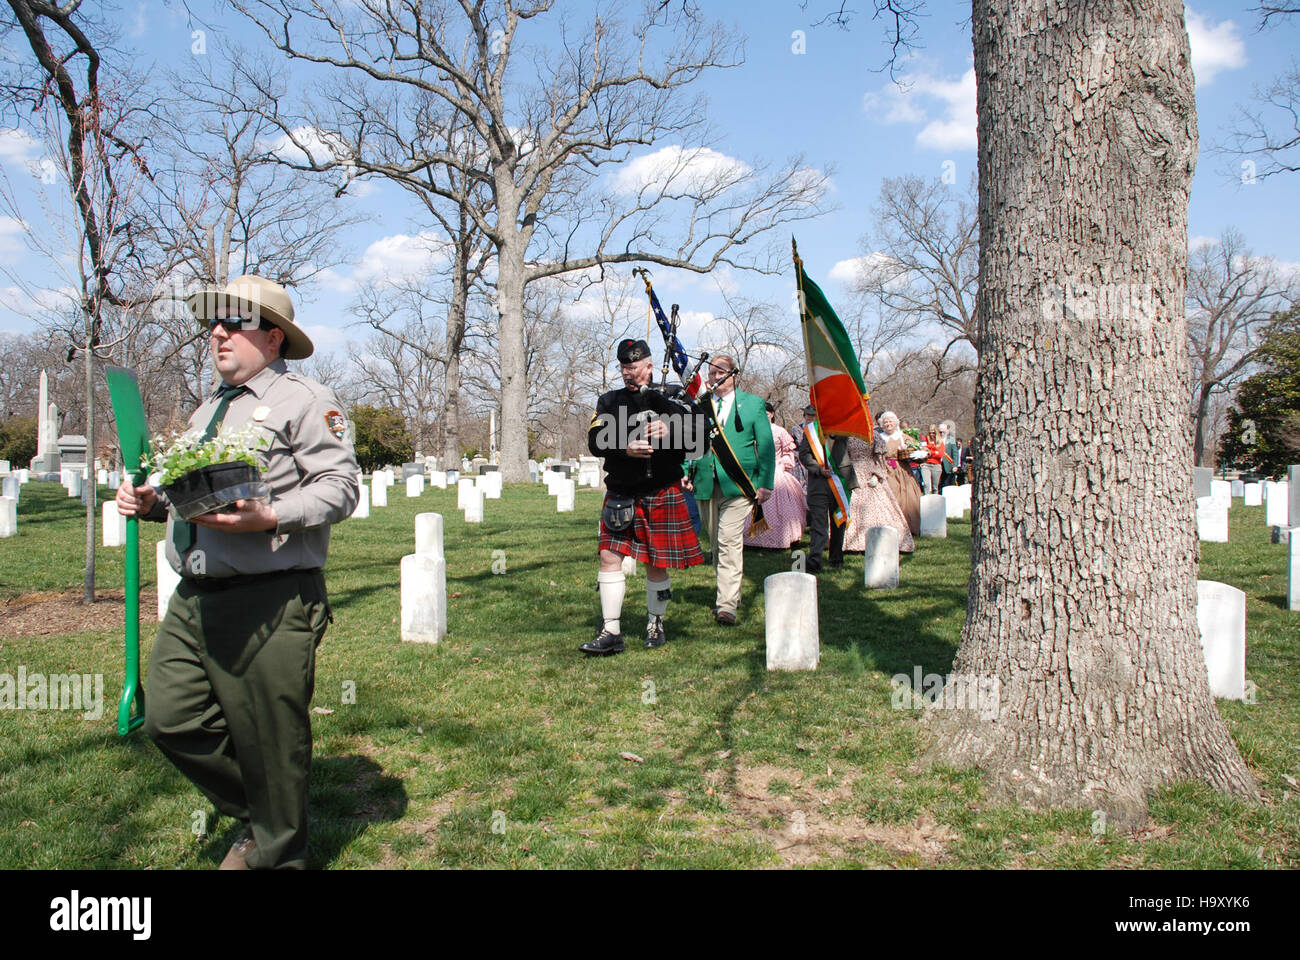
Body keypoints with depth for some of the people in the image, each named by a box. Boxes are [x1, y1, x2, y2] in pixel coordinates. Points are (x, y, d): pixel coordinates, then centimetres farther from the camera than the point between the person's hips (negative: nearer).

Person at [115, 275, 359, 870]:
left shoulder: (304, 401, -4)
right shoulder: (208, 411, 22)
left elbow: (339, 488, -14)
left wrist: (268, 517, -27)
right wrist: (151, 502, 10)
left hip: (269, 604, -8)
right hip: (193, 599, 8)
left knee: (269, 740, 2)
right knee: (171, 720, 8)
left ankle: (275, 854, 25)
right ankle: (254, 814, 31)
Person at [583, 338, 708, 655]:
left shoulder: (670, 398, 4)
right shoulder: (610, 401, 9)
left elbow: (702, 430, -4)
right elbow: (595, 442, -2)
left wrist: (670, 431, -21)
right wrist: (625, 448, -20)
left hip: (662, 494, -2)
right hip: (620, 494, 2)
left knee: (657, 564, 6)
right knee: (609, 557, -6)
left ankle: (655, 624, 25)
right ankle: (611, 632, 1)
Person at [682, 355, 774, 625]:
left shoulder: (753, 404, 5)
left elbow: (766, 447, 4)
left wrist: (765, 484, -3)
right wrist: (686, 473, 4)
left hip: (737, 485, -4)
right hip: (706, 486, 4)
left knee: (730, 542, -13)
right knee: (716, 545, 11)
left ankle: (727, 605, -13)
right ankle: (731, 593, 27)